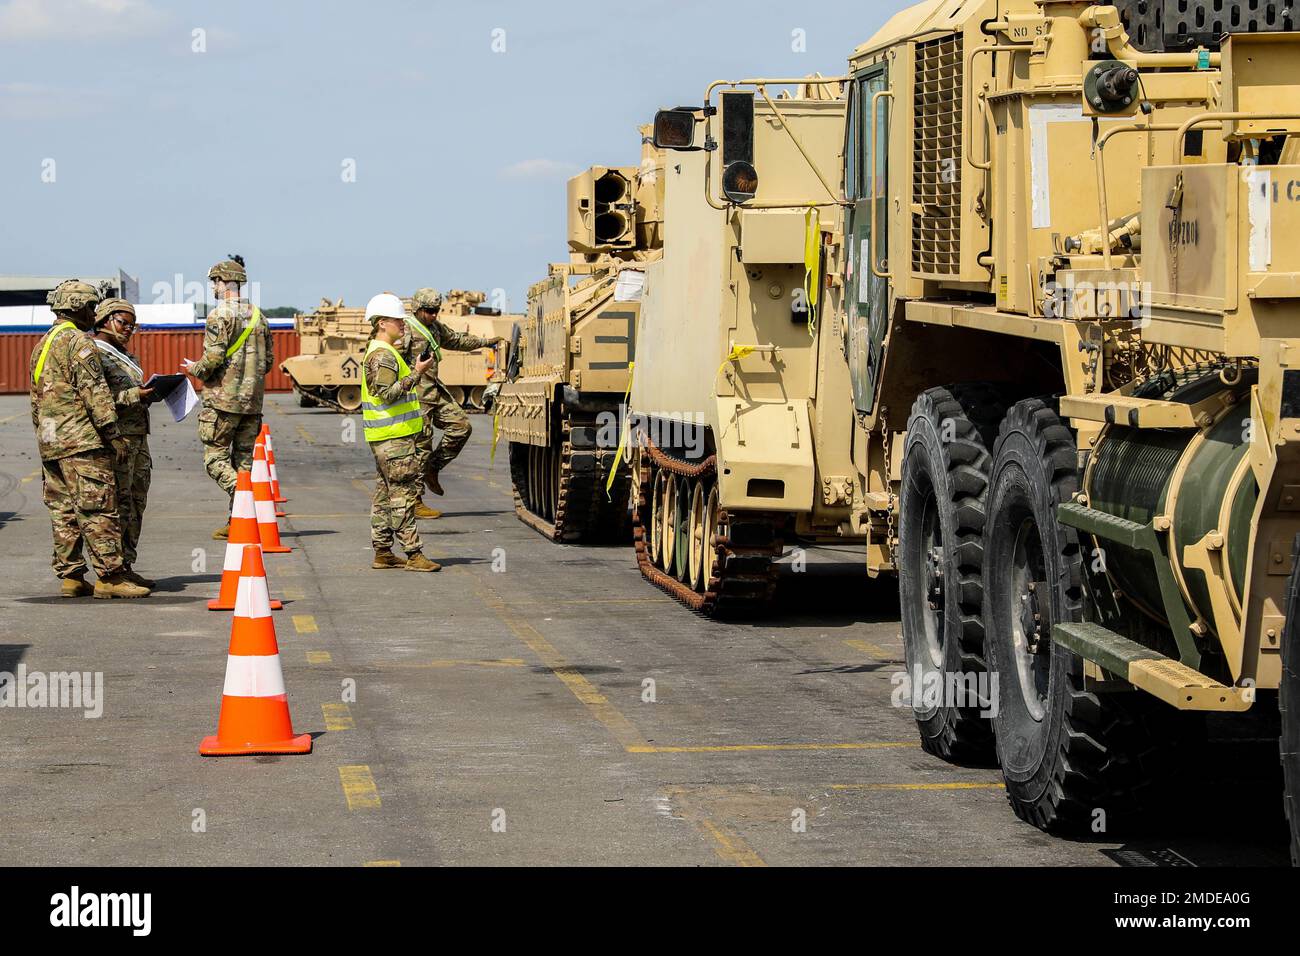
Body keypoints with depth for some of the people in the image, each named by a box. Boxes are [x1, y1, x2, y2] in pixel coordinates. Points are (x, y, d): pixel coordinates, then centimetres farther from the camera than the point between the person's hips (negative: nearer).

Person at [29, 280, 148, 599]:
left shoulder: (42, 345, 20)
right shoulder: (78, 342, -9)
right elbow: (95, 391, -15)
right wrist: (111, 430, -13)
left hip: (49, 441, 9)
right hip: (81, 440, -9)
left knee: (63, 512, 9)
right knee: (98, 510, -9)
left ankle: (71, 576, 10)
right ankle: (110, 576, -11)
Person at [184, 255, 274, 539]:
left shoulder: (220, 315, -10)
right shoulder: (257, 315, 12)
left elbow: (213, 358, -17)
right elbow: (268, 360, 14)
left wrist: (194, 369, 3)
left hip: (223, 399, -7)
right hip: (252, 400, 7)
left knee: (215, 458, -1)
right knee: (243, 459, 10)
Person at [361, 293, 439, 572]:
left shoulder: (383, 351, 20)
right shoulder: (382, 355, -14)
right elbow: (388, 393, -24)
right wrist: (416, 373, -23)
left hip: (385, 436, 11)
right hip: (394, 436, -11)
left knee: (385, 494, 12)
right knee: (403, 493, -11)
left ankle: (383, 552, 15)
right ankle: (413, 554, -13)